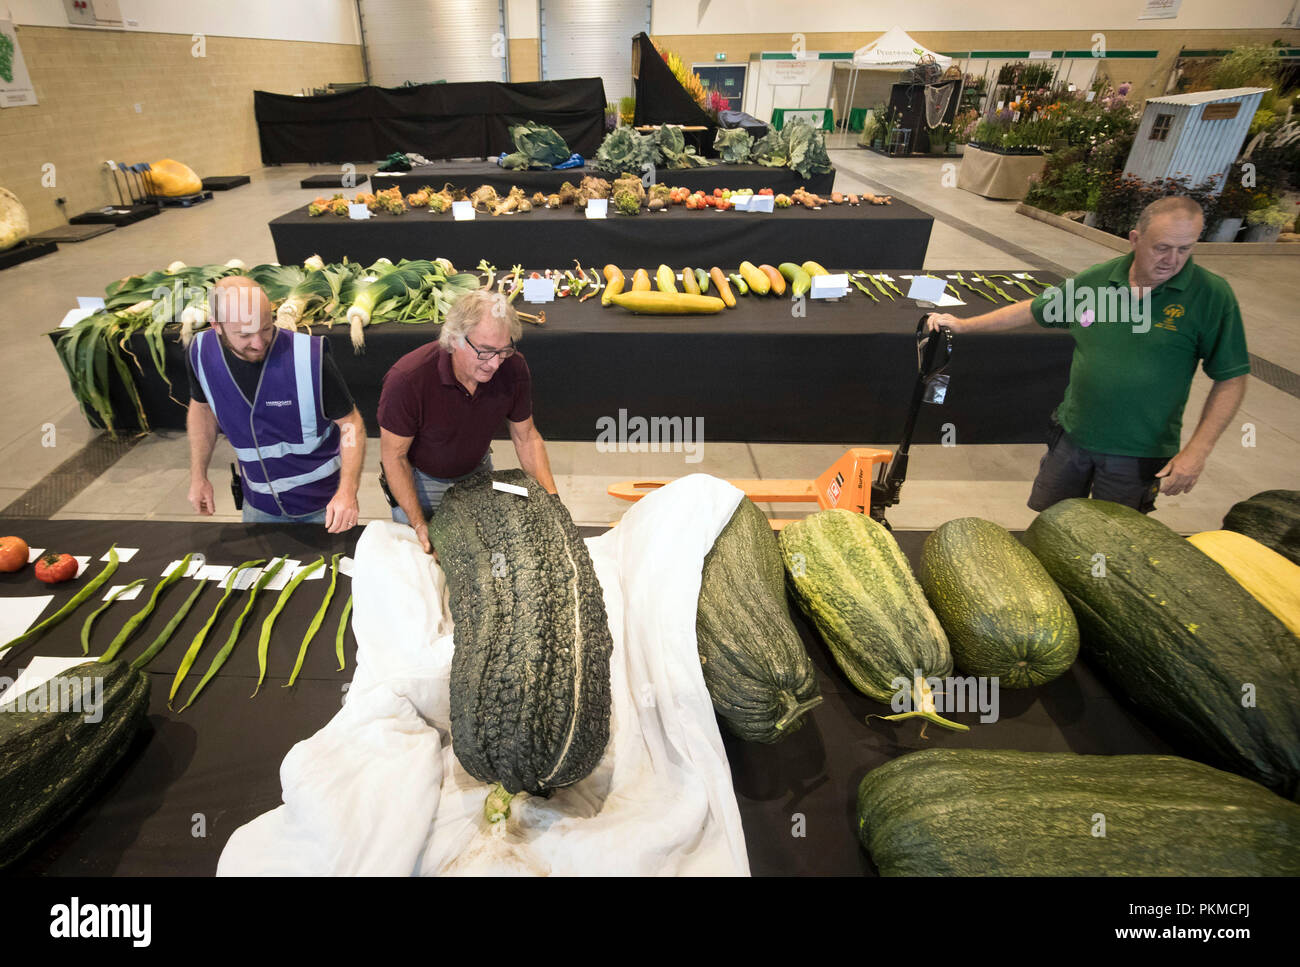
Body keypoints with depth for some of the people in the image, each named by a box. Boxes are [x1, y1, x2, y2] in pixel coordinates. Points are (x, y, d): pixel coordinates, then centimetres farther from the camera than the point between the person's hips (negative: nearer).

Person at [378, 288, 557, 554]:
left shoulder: (513, 368, -25)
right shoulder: (407, 379, -35)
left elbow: (526, 437, -10)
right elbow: (394, 455, -22)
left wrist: (551, 498, -20)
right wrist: (419, 524, -25)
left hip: (477, 471, 3)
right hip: (420, 478, -3)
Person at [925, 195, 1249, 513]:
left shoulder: (1212, 295, -11)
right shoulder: (1097, 279, -3)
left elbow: (1231, 379, -8)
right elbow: (1033, 310, 11)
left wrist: (1196, 451, -16)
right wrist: (963, 325, 8)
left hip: (1139, 453, -3)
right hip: (1072, 437, 3)